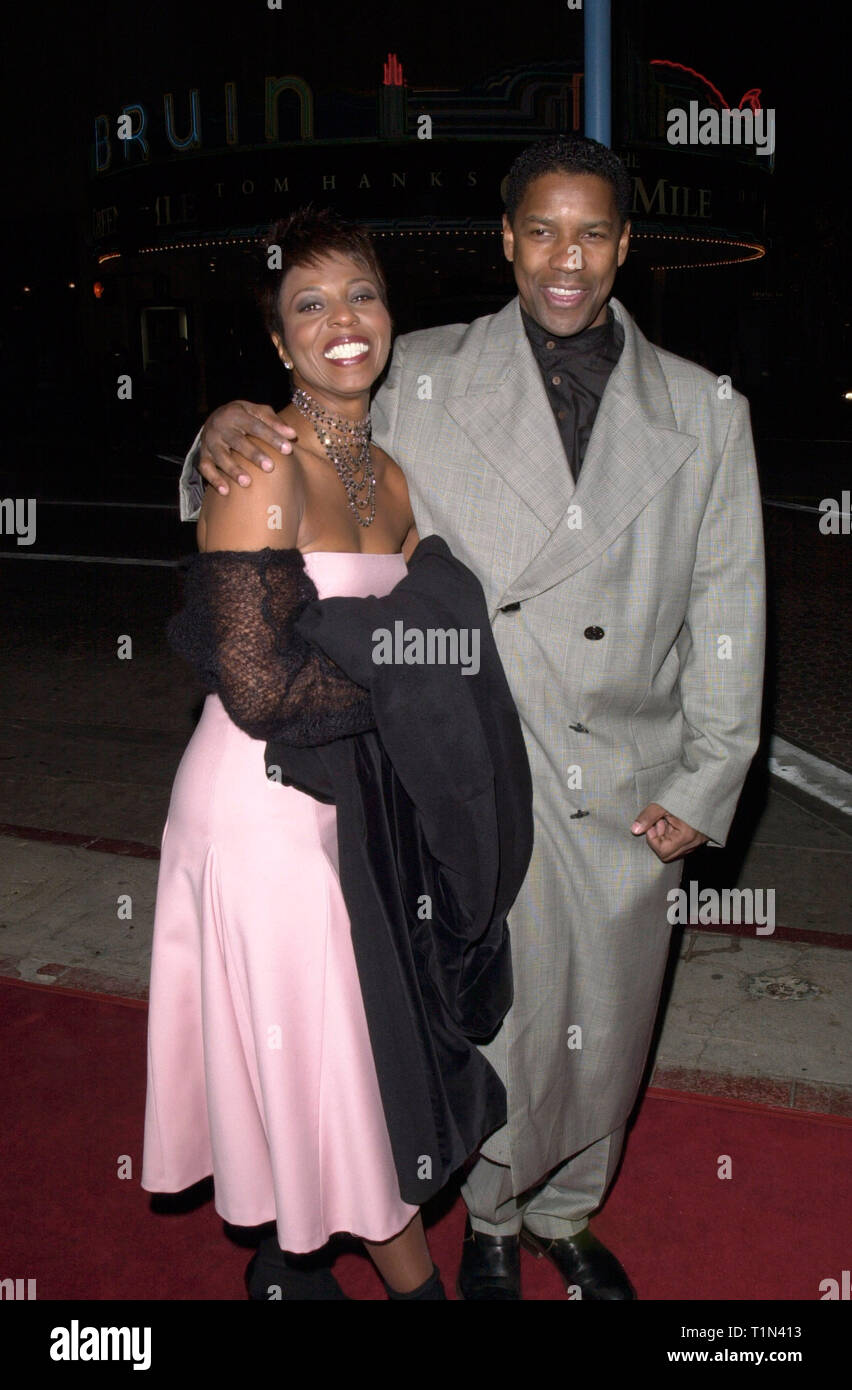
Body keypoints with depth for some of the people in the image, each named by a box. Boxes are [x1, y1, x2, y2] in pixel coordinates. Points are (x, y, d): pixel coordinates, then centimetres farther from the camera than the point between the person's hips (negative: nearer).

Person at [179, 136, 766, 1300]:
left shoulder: (705, 411, 3)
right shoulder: (420, 378, -1)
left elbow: (727, 612, 4)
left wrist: (706, 786, 0)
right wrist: (230, 432, -15)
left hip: (634, 793, 3)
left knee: (606, 1030, 18)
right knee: (493, 1028, 9)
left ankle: (566, 1215, 47)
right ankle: (491, 1220, 42)